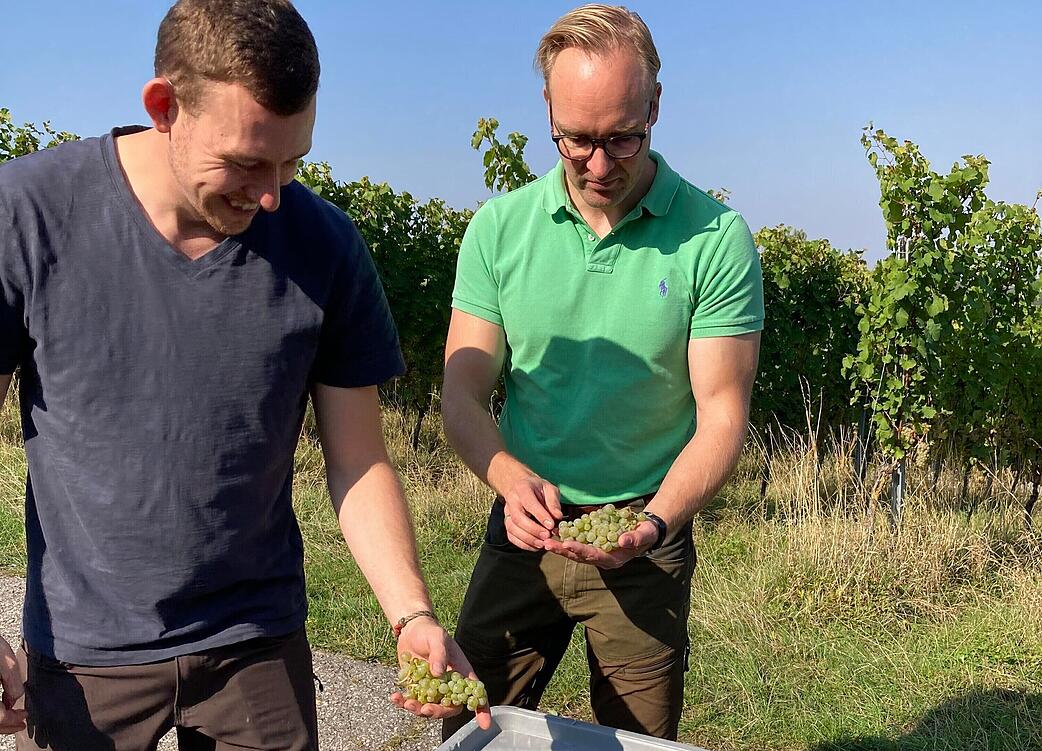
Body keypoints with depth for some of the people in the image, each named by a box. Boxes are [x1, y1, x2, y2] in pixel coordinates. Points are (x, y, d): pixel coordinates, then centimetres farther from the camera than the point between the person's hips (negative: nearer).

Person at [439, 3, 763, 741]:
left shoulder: (715, 239, -11)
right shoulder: (499, 228, -4)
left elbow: (721, 414, -11)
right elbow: (463, 393, -4)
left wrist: (655, 524, -27)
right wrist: (514, 480, -23)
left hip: (645, 536, -1)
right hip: (525, 524, 2)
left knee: (639, 737, 13)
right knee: (469, 728, 12)